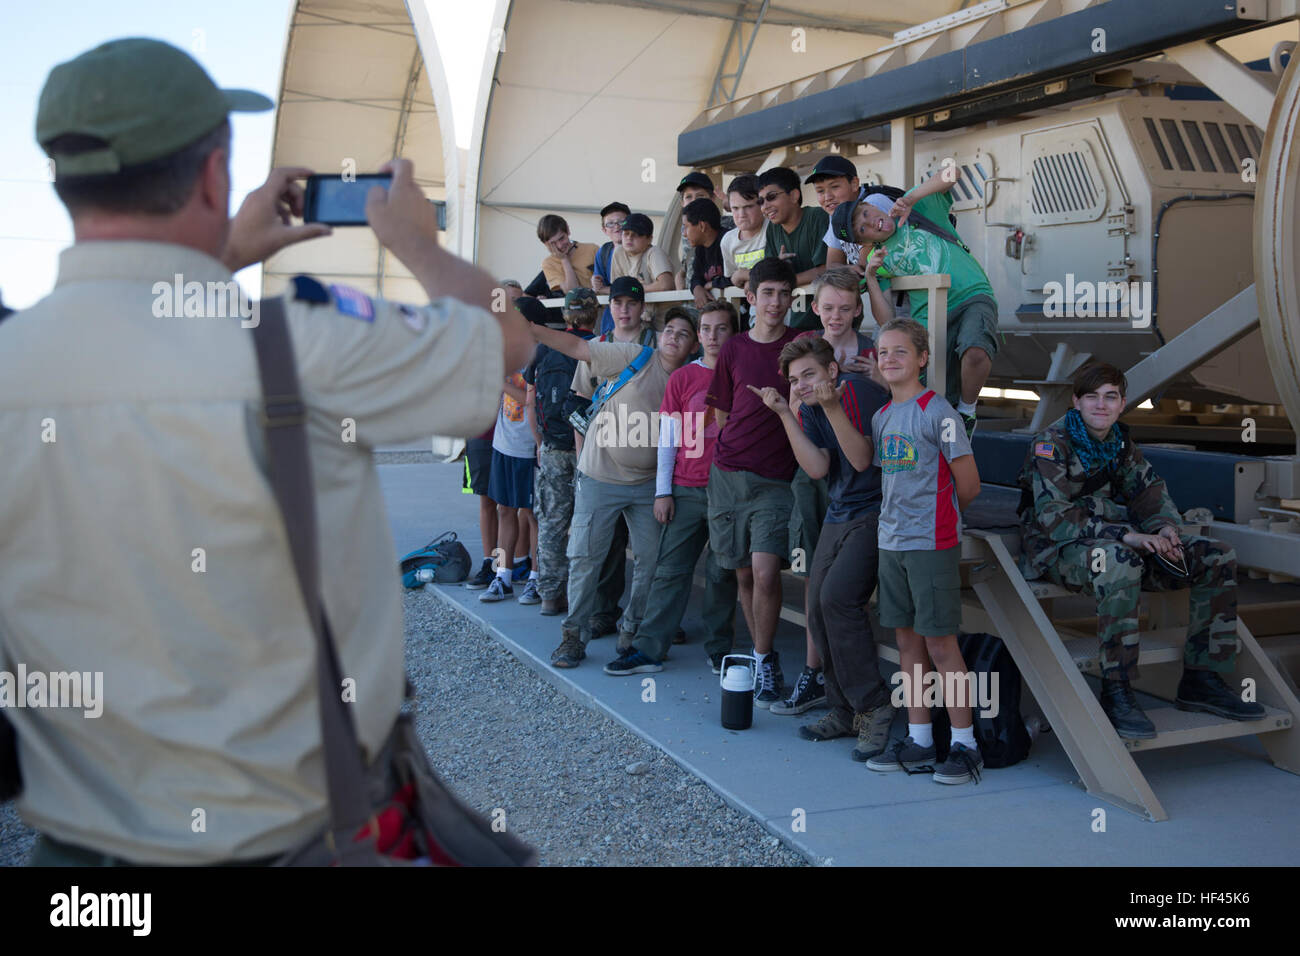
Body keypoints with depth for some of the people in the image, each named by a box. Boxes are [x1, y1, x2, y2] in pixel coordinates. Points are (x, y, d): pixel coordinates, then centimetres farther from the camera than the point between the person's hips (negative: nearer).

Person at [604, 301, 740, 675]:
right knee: (670, 570, 1)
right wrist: (662, 491, 0)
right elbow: (668, 437, 5)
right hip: (687, 490, 0)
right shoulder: (682, 378, 5)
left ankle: (720, 649, 17)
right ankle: (648, 648, 4)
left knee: (723, 573, 6)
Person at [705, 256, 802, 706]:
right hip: (728, 474, 3)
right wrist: (729, 455, 10)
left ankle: (765, 662, 3)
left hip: (775, 478, -3)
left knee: (765, 572, -14)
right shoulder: (734, 349, 8)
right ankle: (762, 656, 24)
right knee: (744, 574, 8)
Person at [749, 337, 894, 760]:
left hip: (876, 511, -8)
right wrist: (784, 413, -10)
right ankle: (845, 712, 15)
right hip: (839, 514, 8)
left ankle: (873, 706, -10)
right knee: (818, 607, 2)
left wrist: (832, 407, -28)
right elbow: (817, 468, -6)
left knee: (838, 597, -22)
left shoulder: (858, 390, -12)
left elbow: (863, 459, -19)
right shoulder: (808, 411, 10)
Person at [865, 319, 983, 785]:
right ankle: (918, 740, 20)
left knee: (940, 644, -3)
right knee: (907, 641, 11)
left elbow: (968, 485, -8)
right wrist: (897, 517, 8)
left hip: (932, 543, -7)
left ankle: (965, 744, 7)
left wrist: (936, 516, 5)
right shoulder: (881, 417, 11)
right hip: (891, 541, 7)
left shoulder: (937, 411, -10)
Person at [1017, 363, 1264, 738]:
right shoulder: (1051, 444, -12)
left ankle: (1201, 679, 0)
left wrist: (1165, 527, -9)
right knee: (1119, 563, -42)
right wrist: (1125, 536, -32)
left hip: (1119, 543, 8)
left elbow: (1150, 489, 16)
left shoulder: (1121, 444, 11)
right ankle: (1115, 693, -34)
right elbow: (1052, 517, -23)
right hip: (1057, 550, -8)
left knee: (1218, 558, -4)